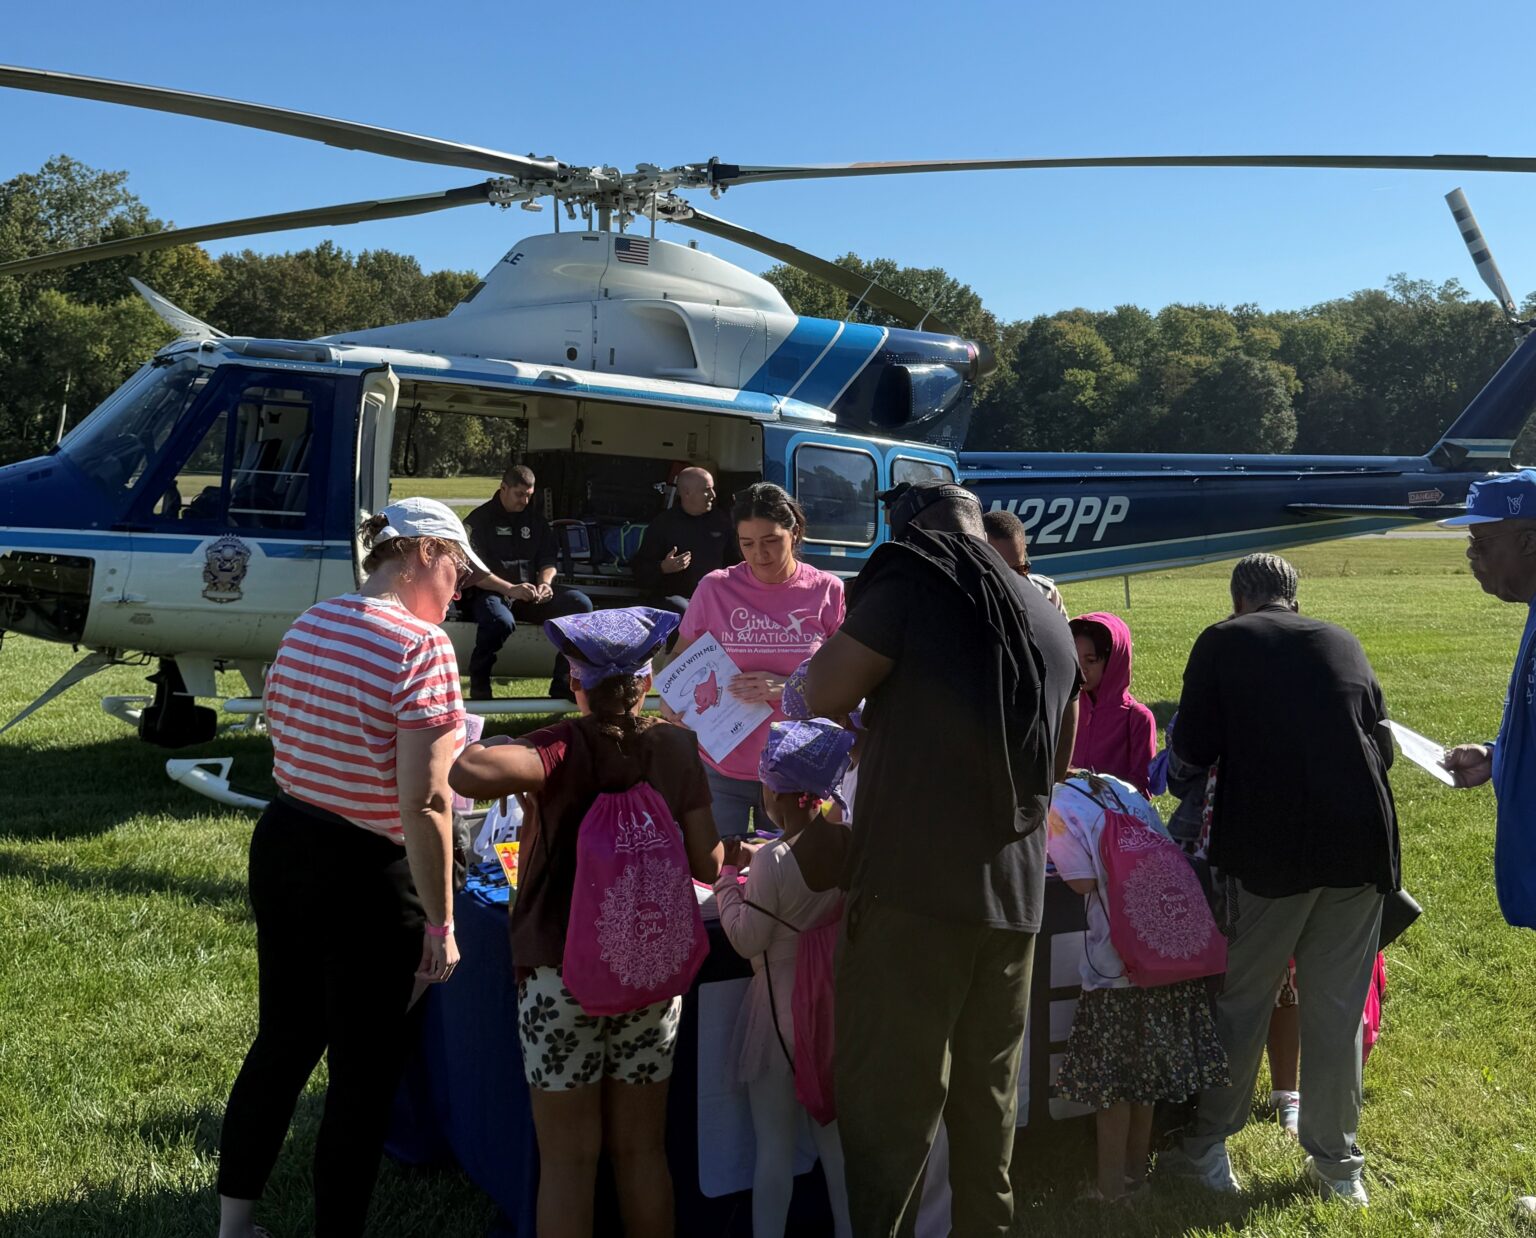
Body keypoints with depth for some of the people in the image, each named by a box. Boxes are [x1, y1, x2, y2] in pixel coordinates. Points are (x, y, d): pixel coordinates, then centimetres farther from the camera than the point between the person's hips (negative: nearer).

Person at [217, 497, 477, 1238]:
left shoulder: (308, 625, 5)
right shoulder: (422, 646, -19)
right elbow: (423, 801, -23)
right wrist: (440, 923, -17)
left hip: (281, 846, 8)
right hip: (366, 874, -8)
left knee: (282, 1041, 23)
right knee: (364, 1073, 8)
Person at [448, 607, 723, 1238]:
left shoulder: (565, 747, -13)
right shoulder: (677, 747, -3)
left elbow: (469, 772, -33)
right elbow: (707, 865, -3)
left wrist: (480, 751, -11)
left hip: (562, 972, -3)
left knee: (568, 1157, 9)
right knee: (643, 1149, 17)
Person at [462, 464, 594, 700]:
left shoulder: (535, 520, 16)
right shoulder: (479, 520, -2)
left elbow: (548, 561, 16)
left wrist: (545, 582, -8)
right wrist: (511, 589, -24)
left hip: (531, 595, 5)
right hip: (489, 593, -5)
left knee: (580, 603, -17)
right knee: (501, 620, -41)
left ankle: (563, 681, -13)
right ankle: (479, 684, -16)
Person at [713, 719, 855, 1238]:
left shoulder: (772, 860, -21)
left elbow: (747, 938, -14)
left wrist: (728, 875, -5)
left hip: (780, 1010, -5)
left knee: (775, 1146, 7)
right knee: (835, 1137, 18)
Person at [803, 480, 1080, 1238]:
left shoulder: (910, 582, -6)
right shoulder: (1050, 620, 15)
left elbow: (823, 696, -5)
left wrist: (862, 627, 12)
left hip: (916, 884, -7)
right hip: (1015, 892, 7)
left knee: (886, 1098, 0)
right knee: (989, 1097, 17)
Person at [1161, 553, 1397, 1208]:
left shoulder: (1222, 642, 2)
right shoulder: (1344, 643, 12)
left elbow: (1192, 748, -2)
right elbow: (1381, 744, 15)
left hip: (1267, 846, -3)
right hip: (1360, 842, 3)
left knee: (1241, 1000, 10)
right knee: (1338, 1008, 12)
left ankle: (1206, 1149, 20)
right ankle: (1338, 1165, 22)